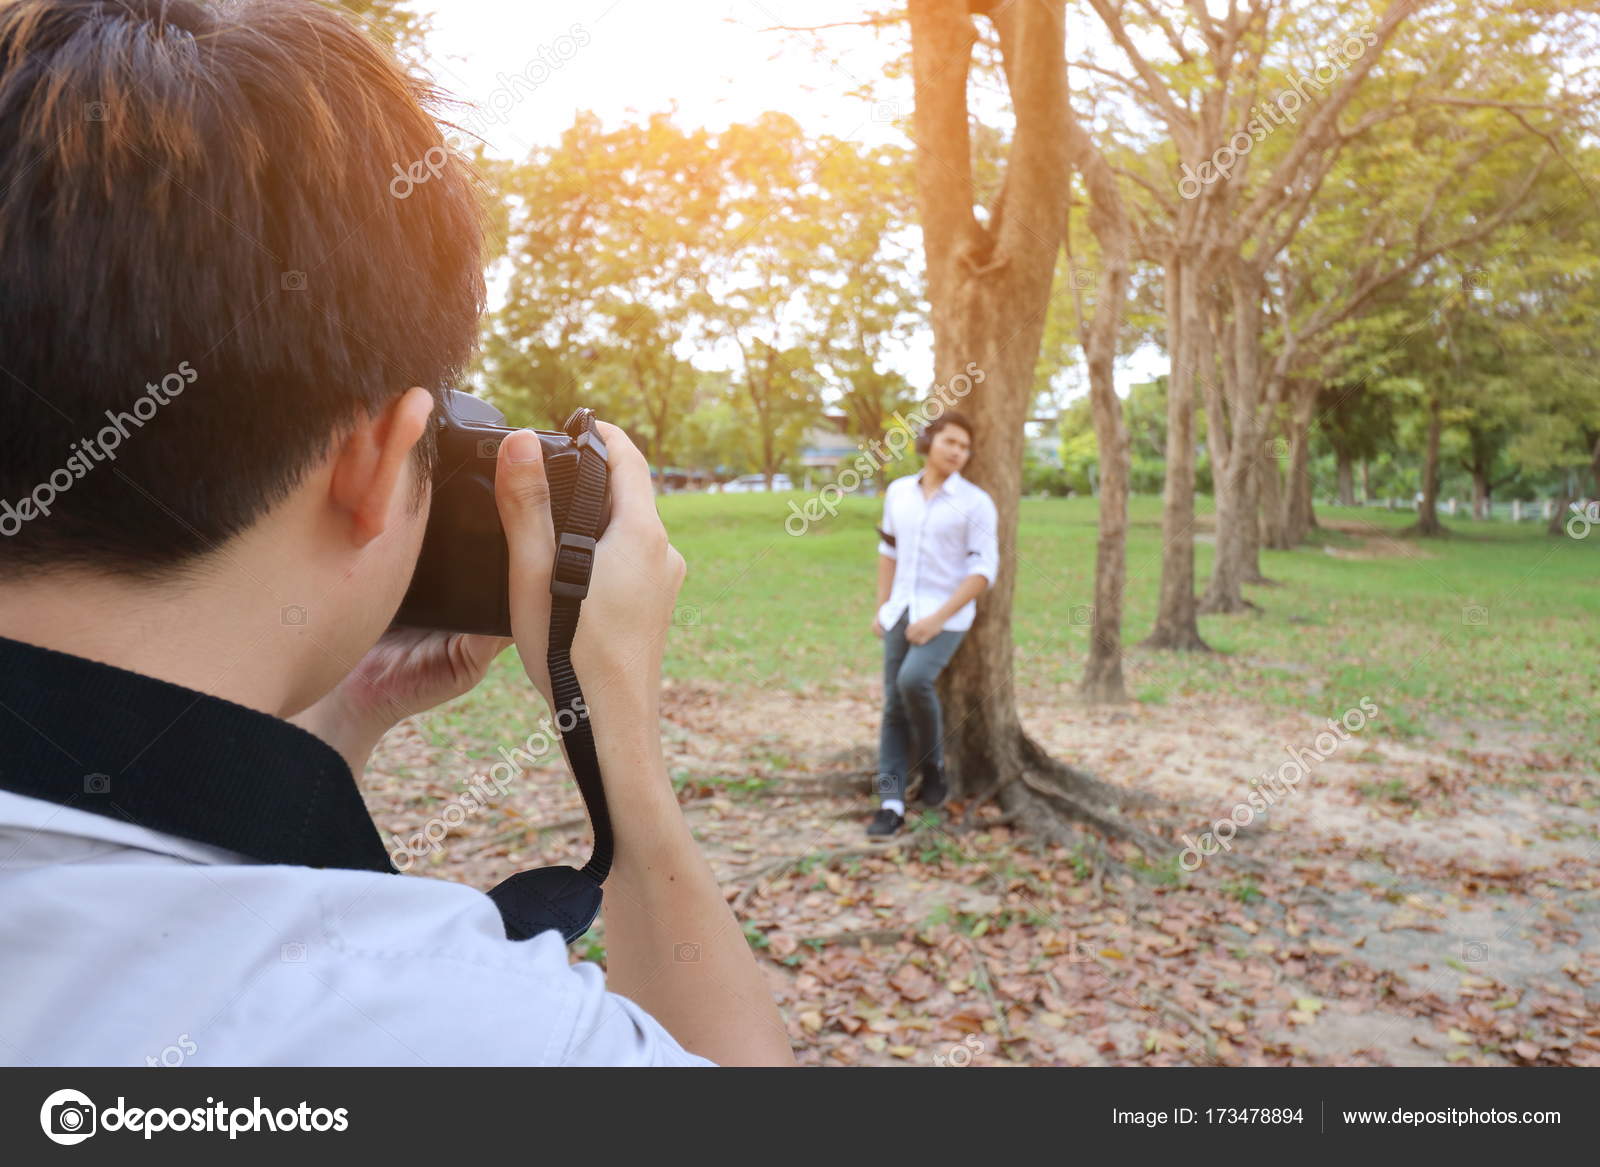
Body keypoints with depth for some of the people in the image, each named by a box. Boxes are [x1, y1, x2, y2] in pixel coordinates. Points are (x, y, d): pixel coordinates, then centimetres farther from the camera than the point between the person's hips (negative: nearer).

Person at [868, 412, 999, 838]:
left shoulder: (976, 502, -7)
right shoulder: (898, 491, 7)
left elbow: (984, 570, -11)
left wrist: (938, 619, -17)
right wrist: (882, 607, 10)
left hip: (946, 616, -4)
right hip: (901, 612, 5)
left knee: (914, 679, -27)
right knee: (894, 706, 0)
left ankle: (933, 760, -1)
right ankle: (891, 802, 4)